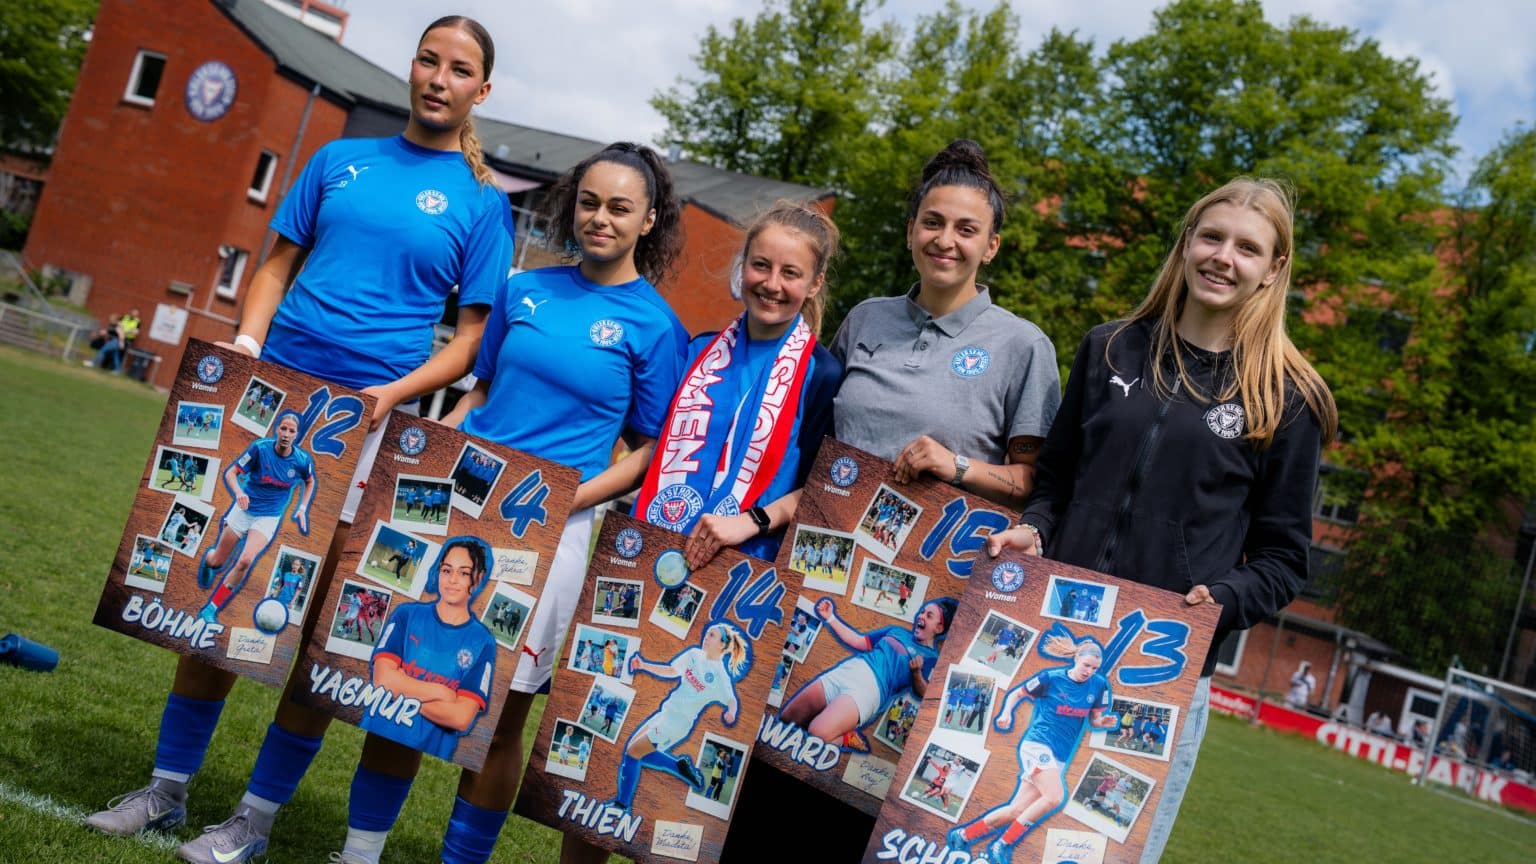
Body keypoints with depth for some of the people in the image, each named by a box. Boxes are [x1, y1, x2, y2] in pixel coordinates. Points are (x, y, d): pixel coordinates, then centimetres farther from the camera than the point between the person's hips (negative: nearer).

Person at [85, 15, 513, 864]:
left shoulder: (482, 202, 2)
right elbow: (279, 262, 14)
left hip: (371, 420, -3)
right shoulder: (341, 158, 13)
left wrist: (398, 392, -15)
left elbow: (473, 334, -1)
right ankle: (168, 787, 22)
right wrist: (247, 339, -4)